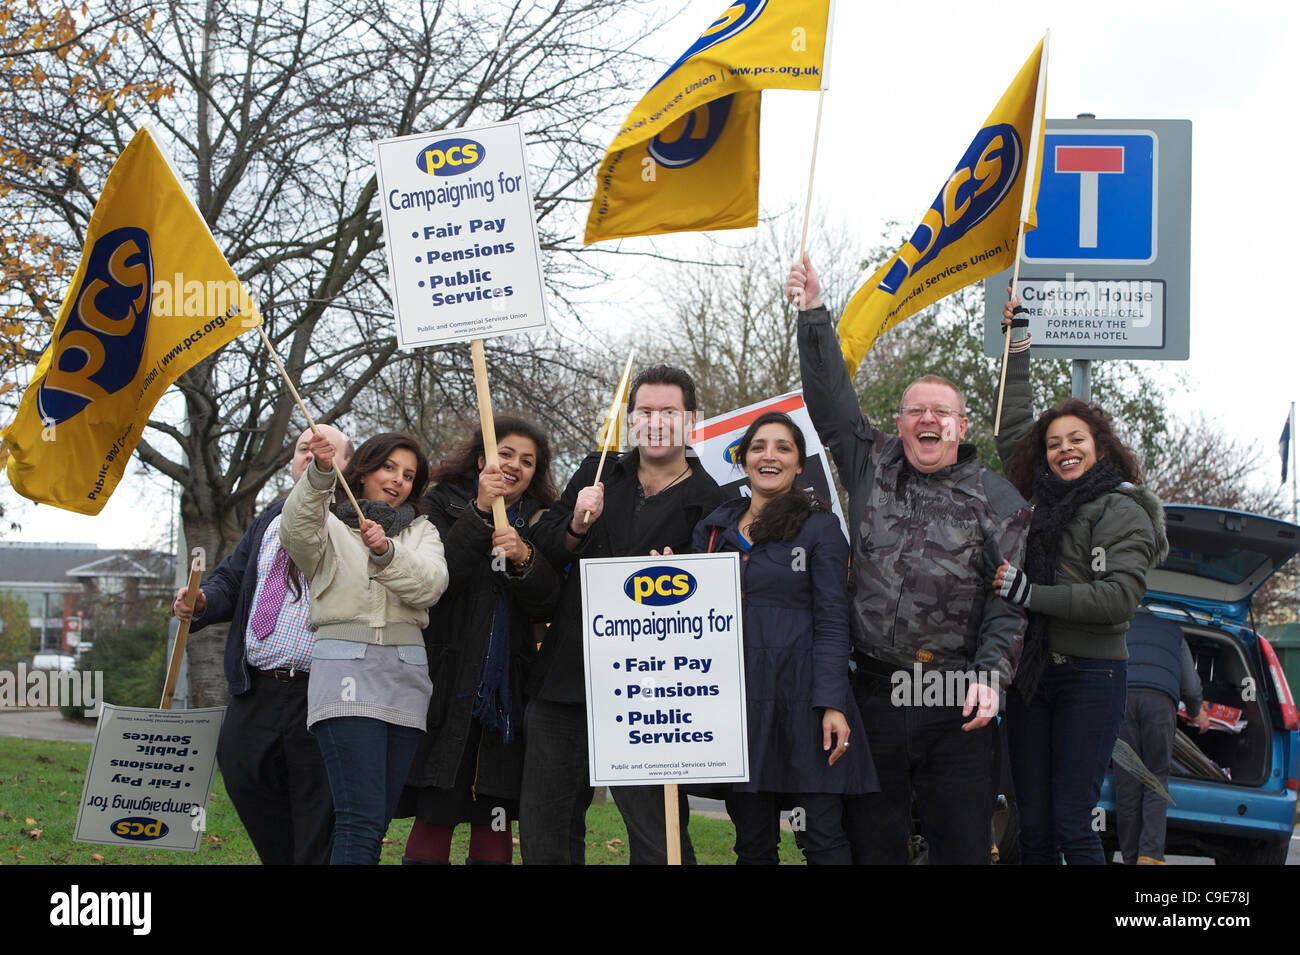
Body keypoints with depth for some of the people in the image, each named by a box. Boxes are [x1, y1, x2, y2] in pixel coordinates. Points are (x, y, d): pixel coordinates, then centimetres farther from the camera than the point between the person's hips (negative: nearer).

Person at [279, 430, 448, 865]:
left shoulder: (421, 532, 20)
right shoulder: (330, 523, 11)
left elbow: (430, 585, 0)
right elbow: (296, 532, -14)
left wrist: (386, 553, -18)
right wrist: (320, 474, -30)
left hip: (405, 674, 4)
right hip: (345, 668, -4)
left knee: (376, 823, 4)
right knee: (361, 821, -17)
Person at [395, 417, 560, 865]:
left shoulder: (539, 522, 15)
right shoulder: (444, 504, 6)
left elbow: (546, 605, 4)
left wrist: (524, 559, -14)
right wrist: (479, 512, -17)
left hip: (509, 688, 3)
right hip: (449, 683, -3)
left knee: (494, 817, 1)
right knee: (435, 814, -7)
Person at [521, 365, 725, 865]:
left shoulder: (710, 505, -1)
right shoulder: (597, 474, 12)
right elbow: (542, 548, 10)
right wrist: (577, 526, -9)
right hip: (564, 678, 5)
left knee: (657, 837, -4)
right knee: (544, 831, 11)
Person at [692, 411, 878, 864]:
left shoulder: (820, 528, 2)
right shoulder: (714, 530, 14)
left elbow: (831, 623, -4)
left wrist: (833, 704, -13)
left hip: (804, 697, -4)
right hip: (740, 699, 4)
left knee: (824, 838, -5)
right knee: (753, 845, 7)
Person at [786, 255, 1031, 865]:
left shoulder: (996, 500, 4)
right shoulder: (872, 467, 11)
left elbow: (1009, 602, -1)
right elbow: (831, 401, 7)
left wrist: (990, 676, -13)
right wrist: (814, 314, 0)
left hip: (956, 700, -2)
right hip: (873, 691, 2)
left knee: (963, 844, -1)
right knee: (871, 842, 7)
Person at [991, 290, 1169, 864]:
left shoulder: (1121, 510, -5)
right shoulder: (1043, 501, 13)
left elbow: (1120, 597, -17)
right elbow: (1013, 431, 26)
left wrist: (1030, 594, -16)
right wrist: (1017, 345, 26)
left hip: (1089, 677, -6)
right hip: (1030, 673, 6)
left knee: (1072, 827, -10)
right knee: (1033, 829, 4)